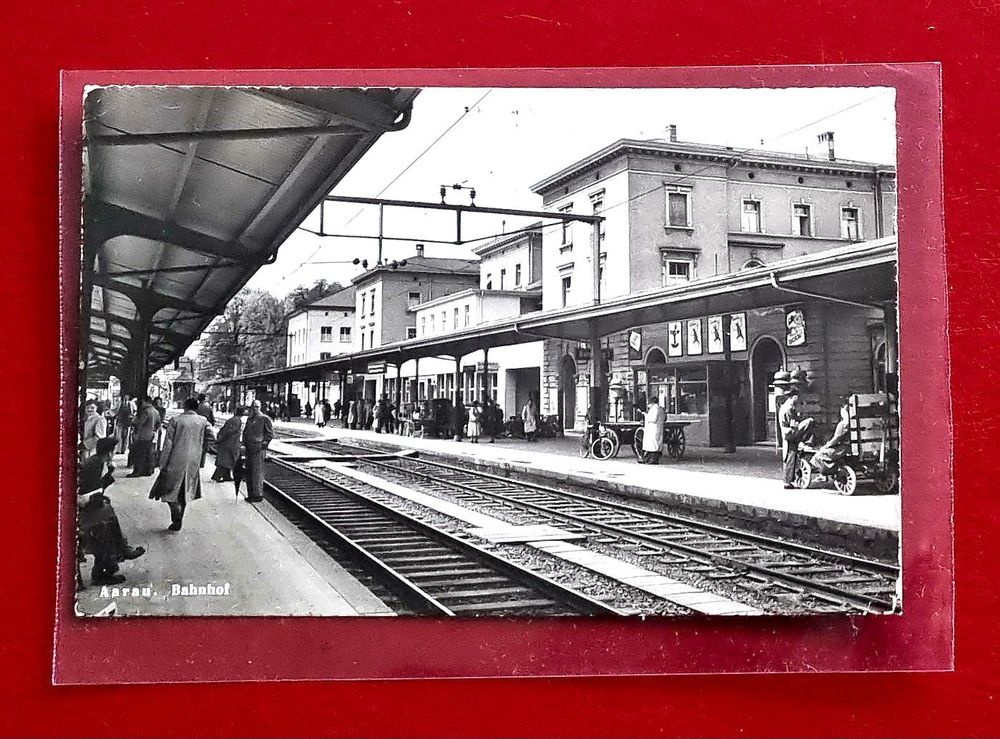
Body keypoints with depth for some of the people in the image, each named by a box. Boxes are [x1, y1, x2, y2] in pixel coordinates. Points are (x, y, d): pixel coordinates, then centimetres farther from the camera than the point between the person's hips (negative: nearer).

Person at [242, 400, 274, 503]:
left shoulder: (264, 419, -6)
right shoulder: (249, 419, 16)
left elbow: (271, 434, -6)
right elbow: (245, 432, 26)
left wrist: (263, 444, -10)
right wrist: (244, 443, 14)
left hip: (258, 448, -8)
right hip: (249, 448, 8)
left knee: (257, 471, -8)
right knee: (249, 472, 10)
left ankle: (258, 495, -4)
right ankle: (251, 494, 18)